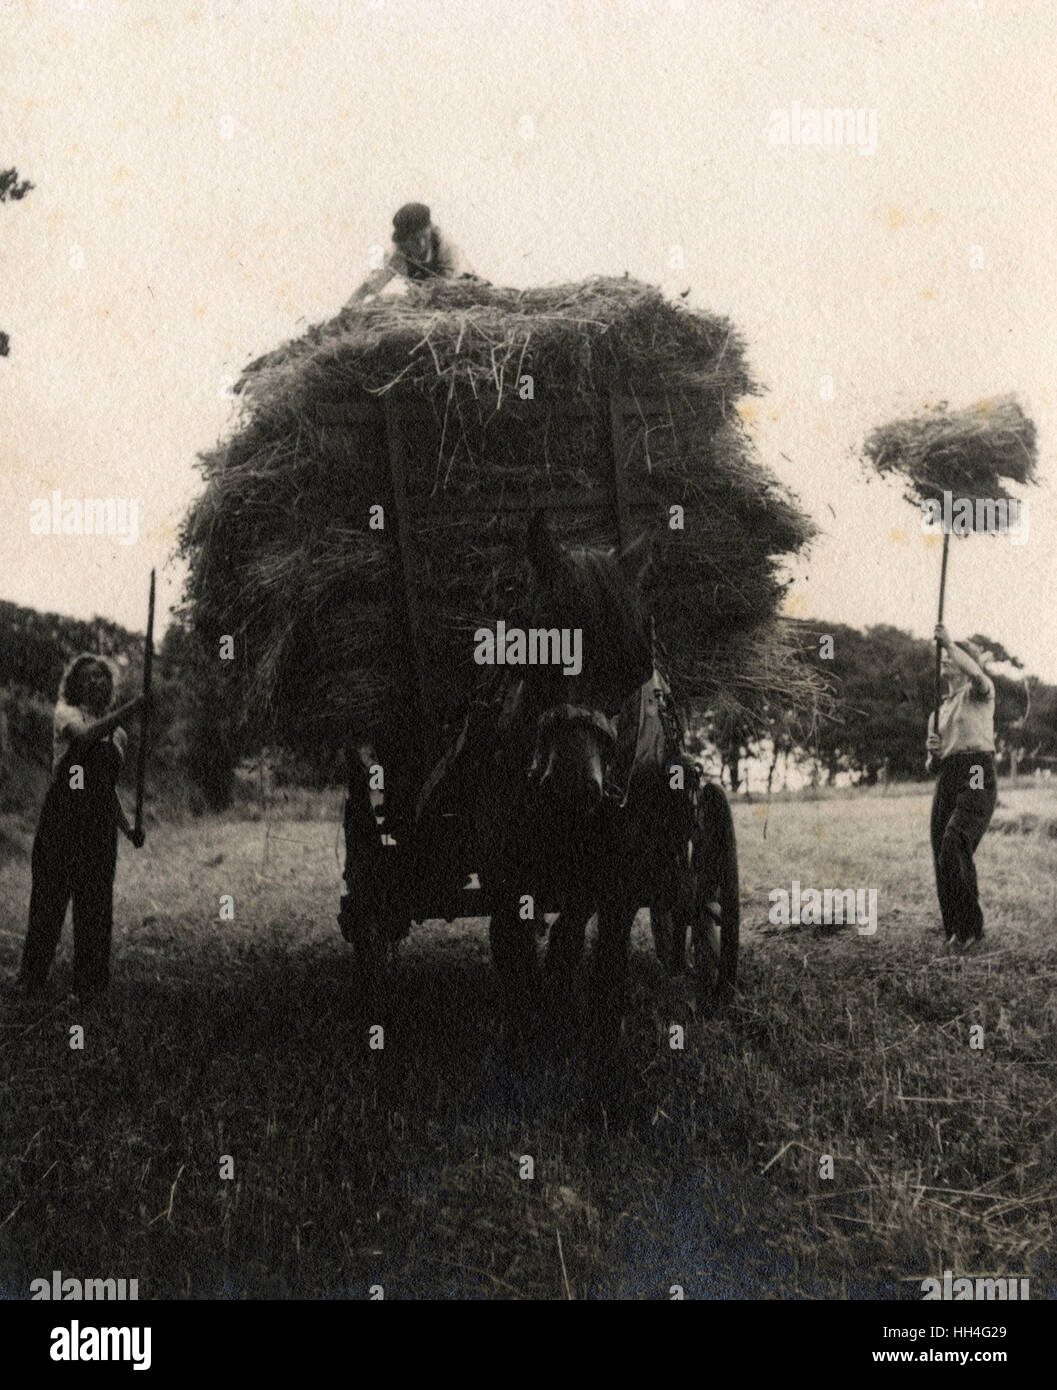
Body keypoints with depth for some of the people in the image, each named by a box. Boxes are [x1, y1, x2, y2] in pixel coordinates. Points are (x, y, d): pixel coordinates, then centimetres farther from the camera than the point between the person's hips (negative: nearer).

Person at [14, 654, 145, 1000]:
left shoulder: (117, 735, 16)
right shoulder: (66, 713, 1)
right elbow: (86, 735, -24)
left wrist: (128, 828, 14)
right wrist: (130, 709, -31)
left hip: (99, 827, 4)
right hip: (61, 820, -4)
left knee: (95, 906, 4)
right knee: (49, 900, -3)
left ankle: (89, 985, 12)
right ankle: (31, 983, 5)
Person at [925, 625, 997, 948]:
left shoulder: (980, 692, 5)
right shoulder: (940, 710, 23)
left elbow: (976, 672, -23)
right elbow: (931, 765, 23)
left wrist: (949, 642, -23)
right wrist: (932, 751, 1)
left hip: (977, 778, -7)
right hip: (947, 780, 7)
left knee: (953, 844, -24)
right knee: (942, 859, 0)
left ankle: (970, 926, -16)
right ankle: (954, 932, 10)